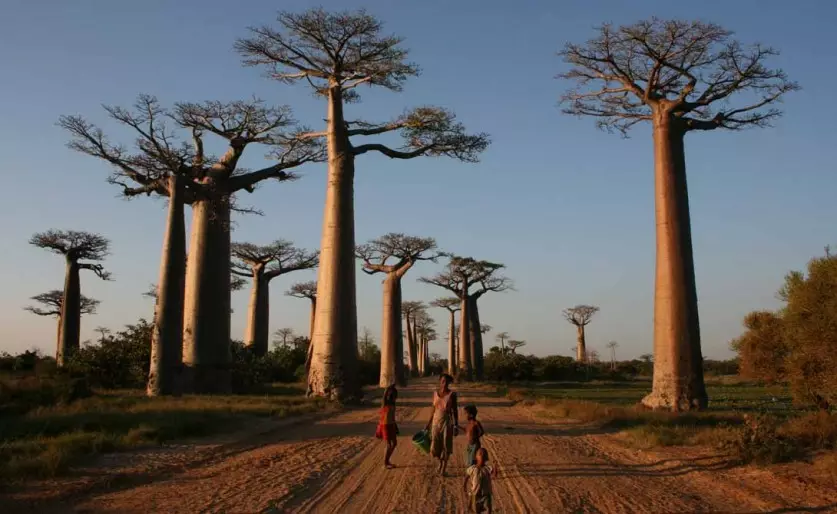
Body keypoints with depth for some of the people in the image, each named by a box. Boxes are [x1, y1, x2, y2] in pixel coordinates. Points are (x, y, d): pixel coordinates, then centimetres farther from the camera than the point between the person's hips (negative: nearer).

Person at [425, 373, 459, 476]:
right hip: (436, 421, 3)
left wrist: (456, 425, -10)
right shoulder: (435, 393, 4)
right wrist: (428, 424, 12)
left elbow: (455, 410, -5)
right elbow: (434, 410, 11)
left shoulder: (452, 394, -6)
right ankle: (440, 460, 34)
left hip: (447, 422, -3)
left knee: (446, 445, 3)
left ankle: (444, 468, 16)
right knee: (434, 448, 3)